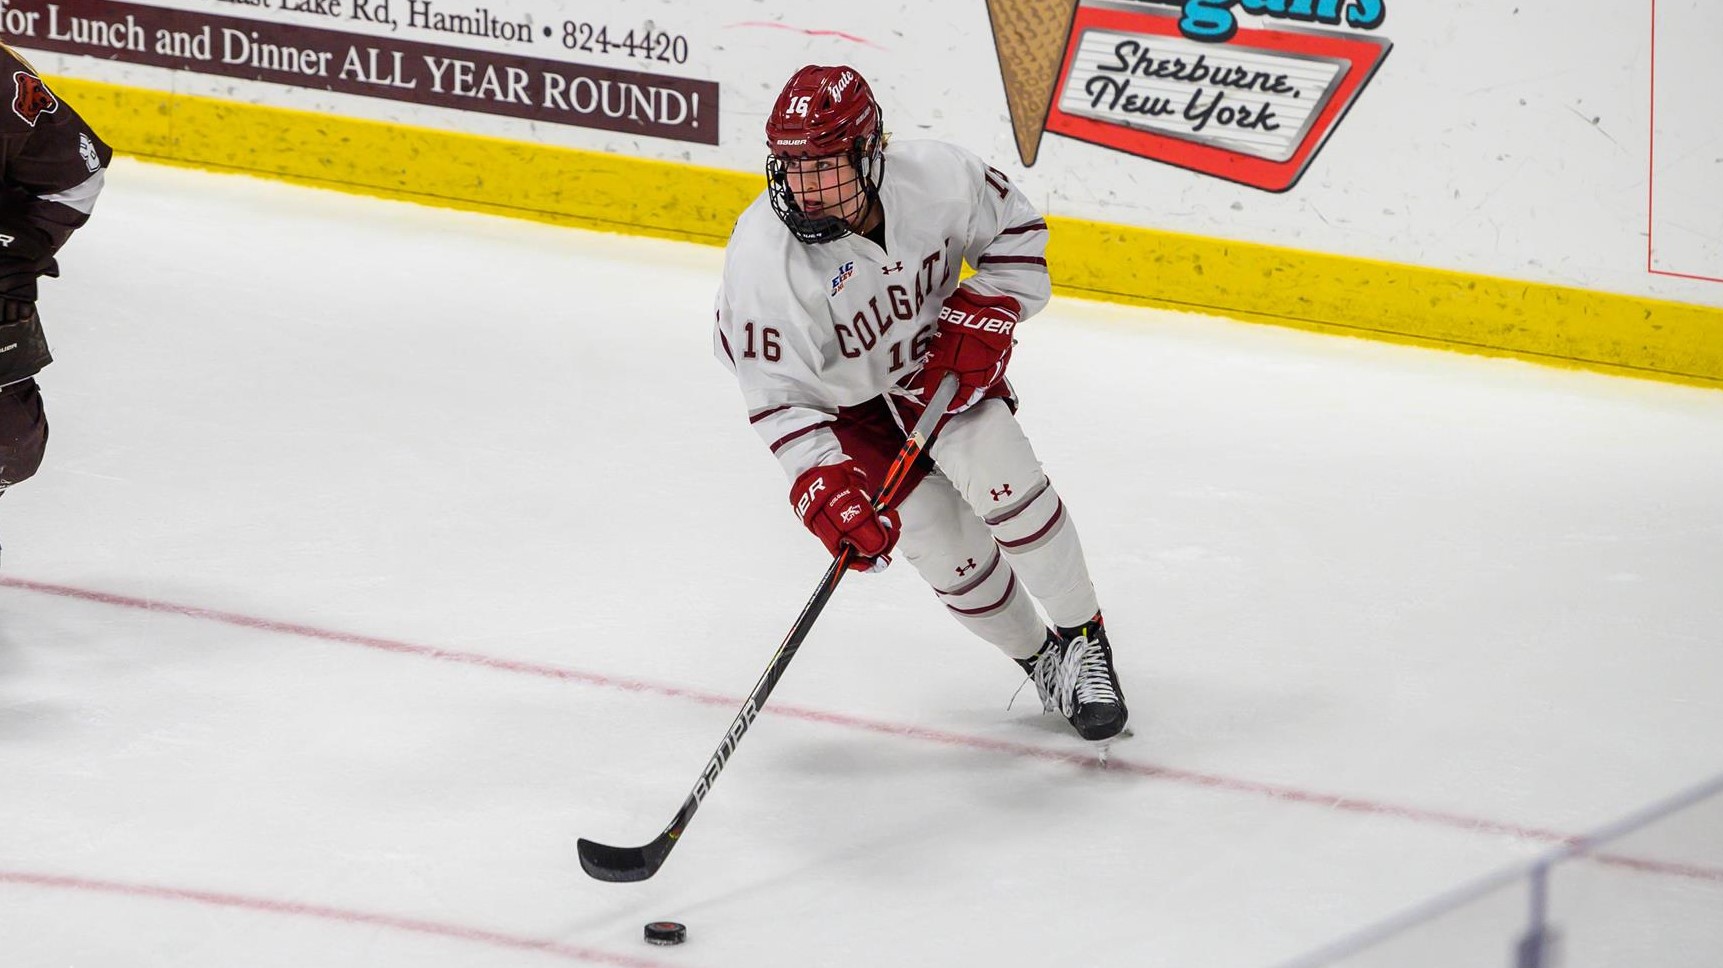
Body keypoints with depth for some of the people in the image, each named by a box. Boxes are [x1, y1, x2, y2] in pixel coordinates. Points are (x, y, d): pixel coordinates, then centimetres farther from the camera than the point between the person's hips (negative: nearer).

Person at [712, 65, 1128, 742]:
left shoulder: (935, 175, -26)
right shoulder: (763, 259, -33)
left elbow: (1015, 227, -5)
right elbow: (780, 398, -28)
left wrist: (982, 317, -18)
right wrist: (826, 490, -38)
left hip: (942, 365, 2)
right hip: (849, 405, -1)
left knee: (1006, 487, -18)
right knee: (949, 551, -3)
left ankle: (1083, 642, 4)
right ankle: (1038, 660, 24)